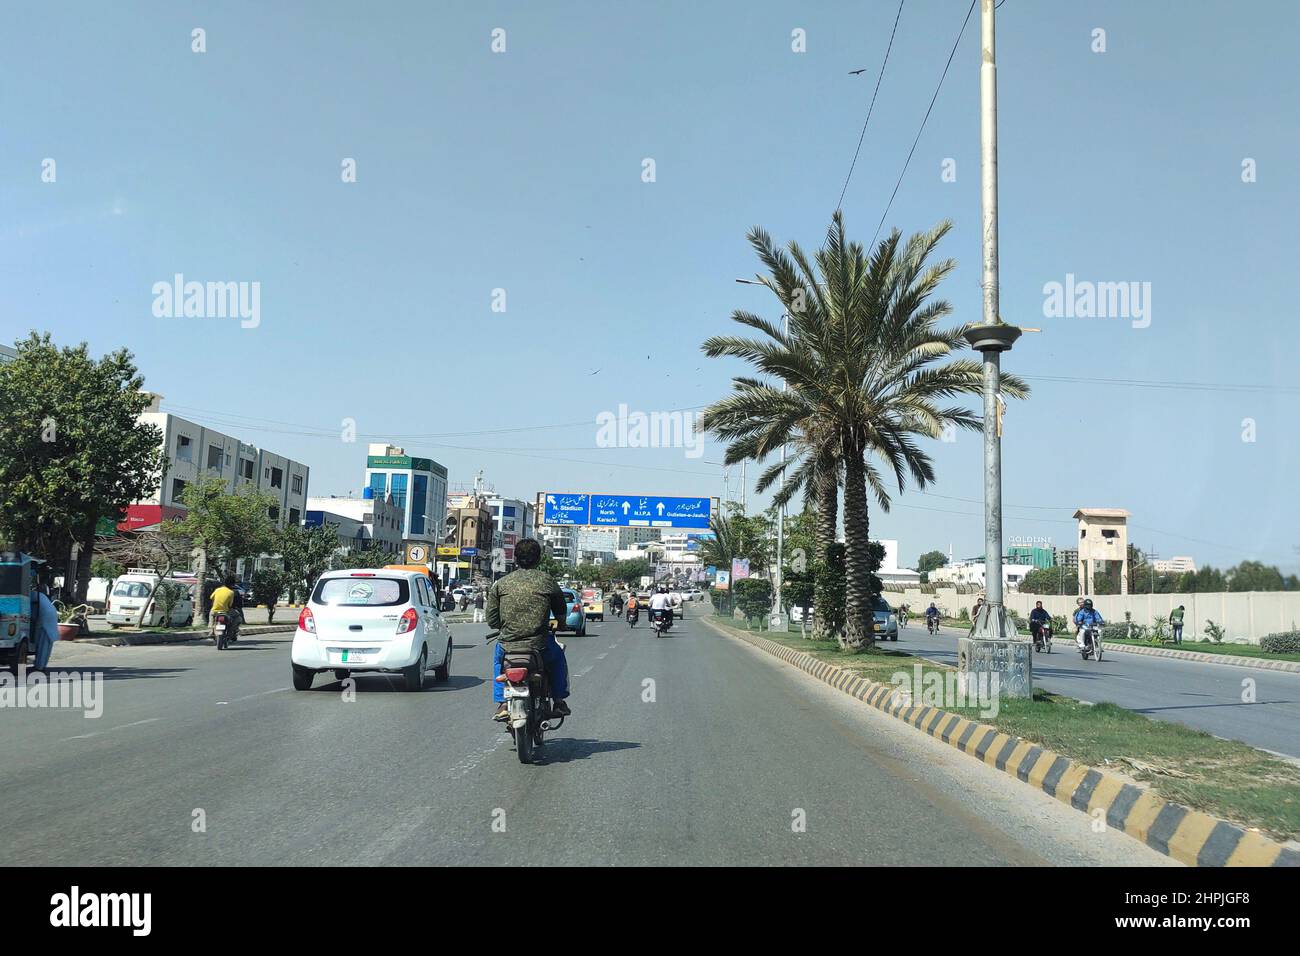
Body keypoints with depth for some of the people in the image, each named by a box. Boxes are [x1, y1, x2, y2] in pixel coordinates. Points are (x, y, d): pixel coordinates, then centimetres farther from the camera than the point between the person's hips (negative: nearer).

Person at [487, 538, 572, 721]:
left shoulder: (500, 584, 4)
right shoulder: (547, 581, 3)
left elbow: (492, 621, 3)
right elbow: (562, 615, 12)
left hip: (508, 648, 1)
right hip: (540, 648, -1)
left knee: (498, 658, 36)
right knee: (558, 654, 33)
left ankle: (502, 704, 26)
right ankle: (559, 702, 30)